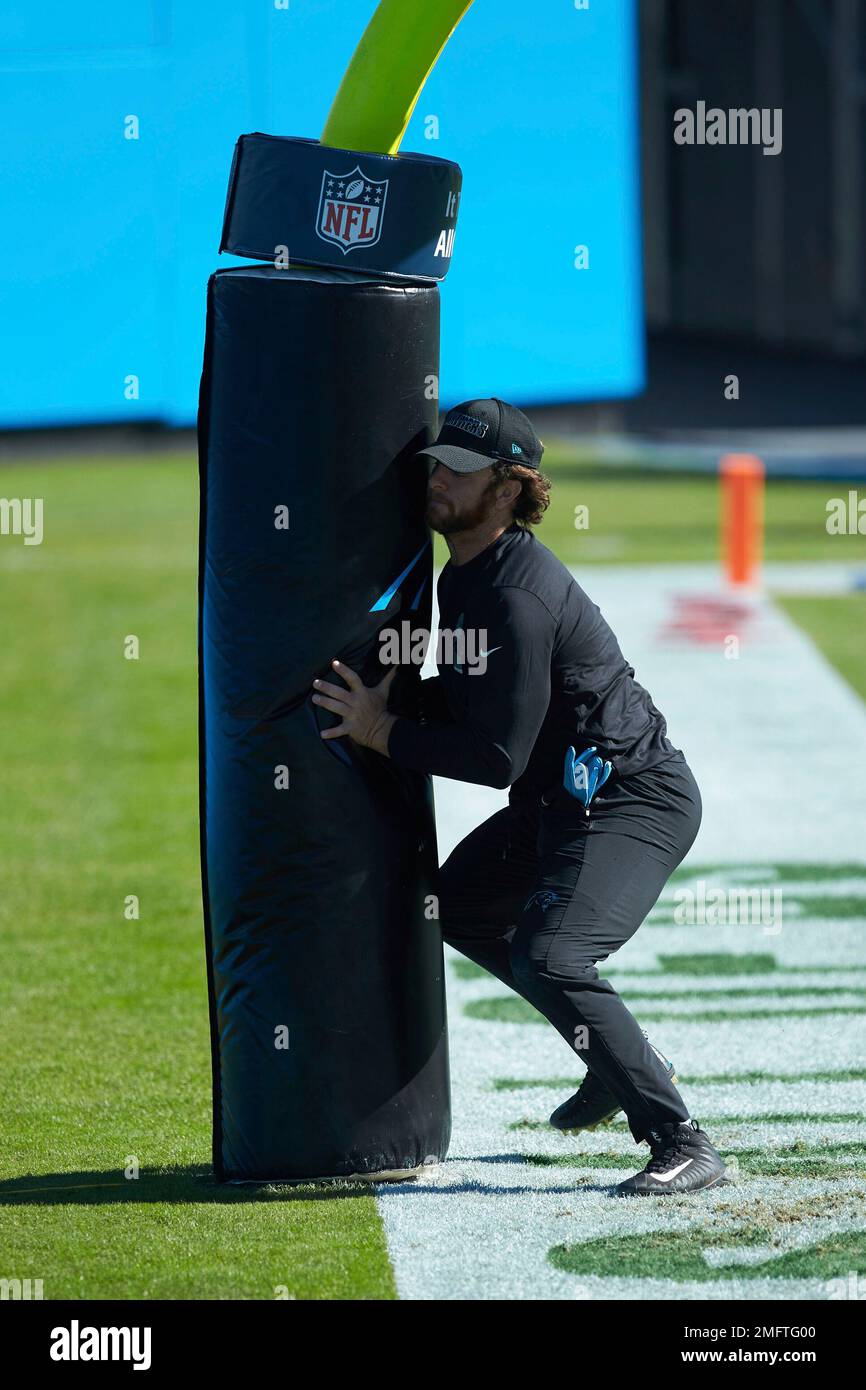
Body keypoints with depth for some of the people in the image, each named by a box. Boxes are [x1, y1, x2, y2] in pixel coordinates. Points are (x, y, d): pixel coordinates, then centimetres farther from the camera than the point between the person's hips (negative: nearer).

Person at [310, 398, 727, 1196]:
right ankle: (623, 1063, 33)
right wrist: (392, 705, 1)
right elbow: (463, 700, 17)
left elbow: (498, 757, -26)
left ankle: (682, 1146, -24)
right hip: (562, 801, 11)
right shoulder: (463, 575, 7)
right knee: (459, 907, 26)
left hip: (638, 803, -11)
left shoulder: (518, 598, -26)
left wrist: (384, 735, -19)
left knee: (548, 957, -27)